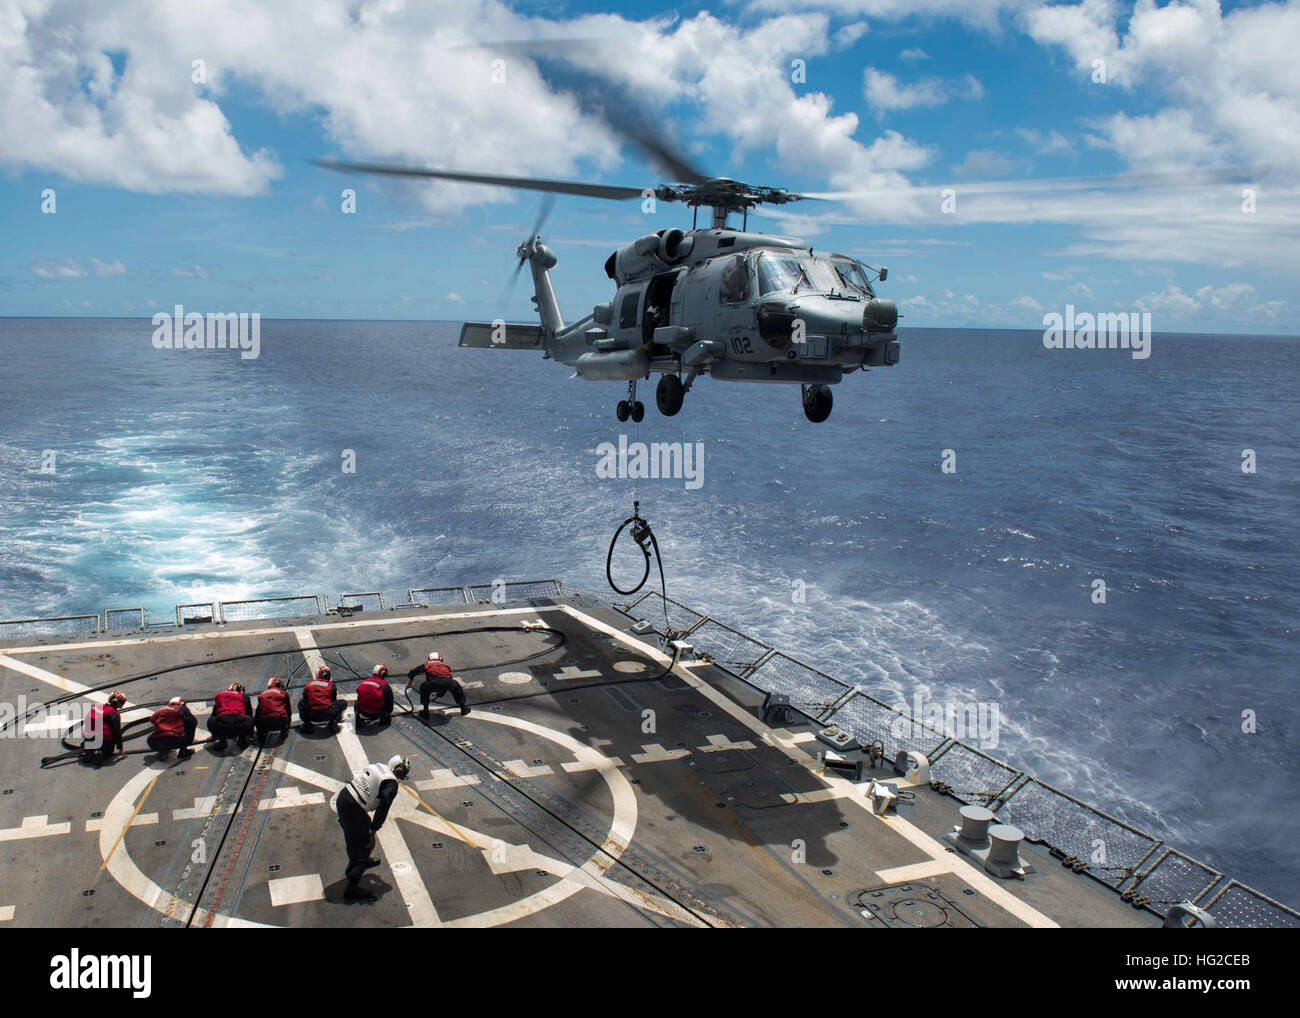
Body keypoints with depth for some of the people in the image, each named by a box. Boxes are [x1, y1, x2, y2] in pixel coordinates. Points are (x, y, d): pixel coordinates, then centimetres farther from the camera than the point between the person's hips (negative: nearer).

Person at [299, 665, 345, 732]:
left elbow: (305, 699, 25)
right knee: (343, 704, 20)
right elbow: (334, 701, 19)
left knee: (301, 703, 29)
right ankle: (332, 722, 5)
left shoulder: (308, 685, 13)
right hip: (327, 716, -2)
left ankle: (307, 723, 14)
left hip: (312, 717, 2)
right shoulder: (331, 685, 7)